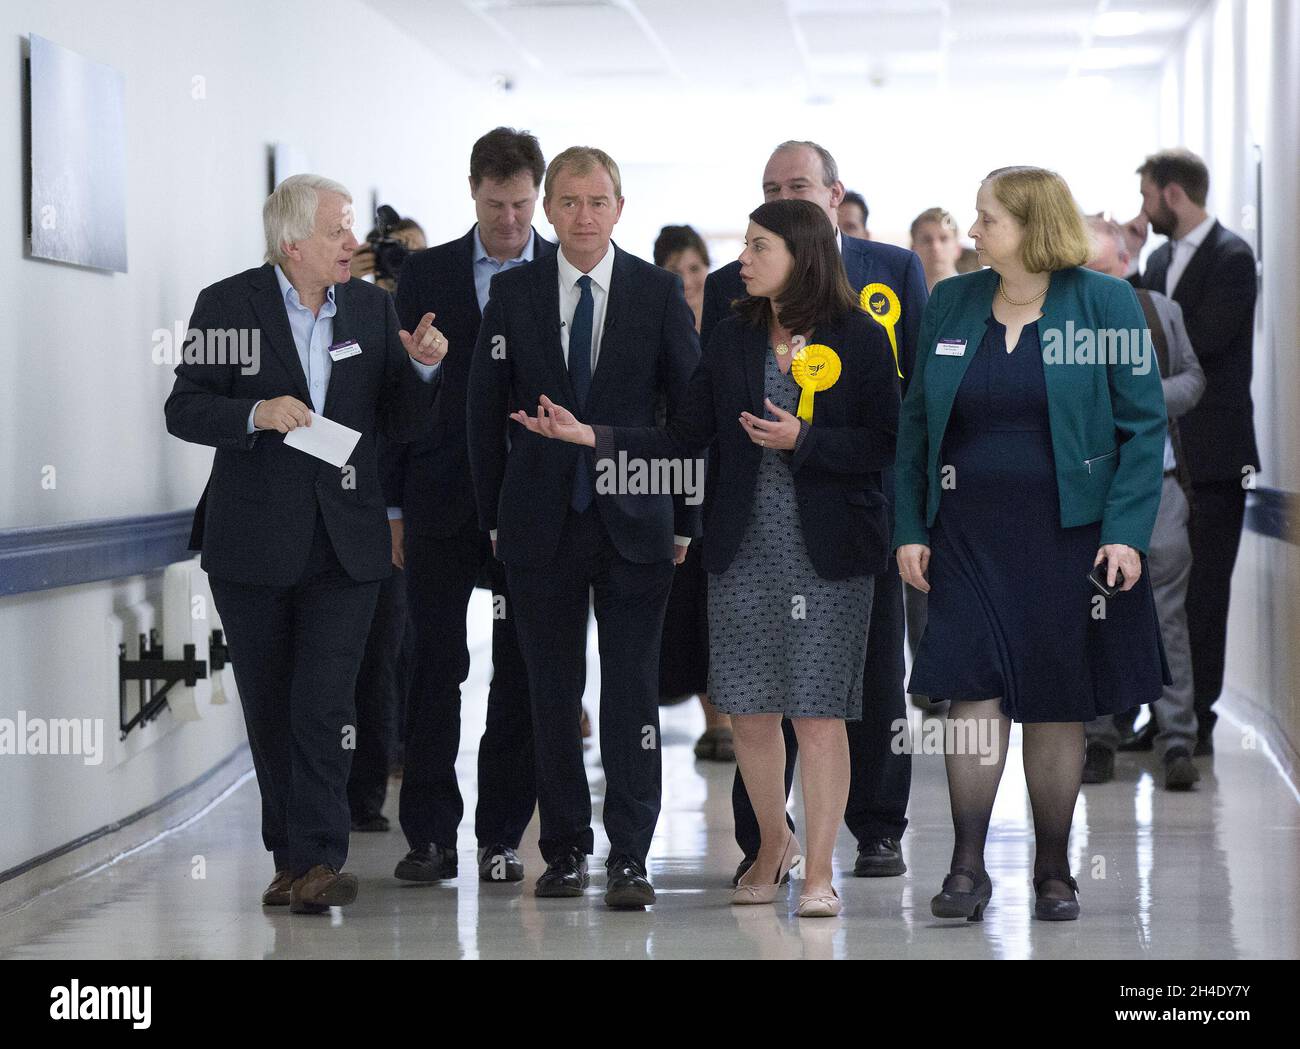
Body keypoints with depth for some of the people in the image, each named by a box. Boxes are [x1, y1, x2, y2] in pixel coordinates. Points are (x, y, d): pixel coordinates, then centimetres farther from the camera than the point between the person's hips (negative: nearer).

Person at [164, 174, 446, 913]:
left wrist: (422, 368, -11)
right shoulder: (228, 304, -2)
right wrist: (255, 414, -21)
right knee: (270, 708, 8)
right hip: (253, 542, -1)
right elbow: (185, 409, -5)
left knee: (324, 705, -11)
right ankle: (291, 856, 19)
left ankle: (318, 859, -9)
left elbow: (401, 426, 7)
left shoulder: (373, 309, 6)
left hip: (344, 543, 1)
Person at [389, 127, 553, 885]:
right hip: (444, 501, 1)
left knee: (524, 673, 3)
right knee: (434, 666, 0)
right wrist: (393, 506, 2)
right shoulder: (426, 275, 7)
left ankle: (503, 835, 11)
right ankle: (431, 835, 7)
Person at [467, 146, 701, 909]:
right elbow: (487, 411, 7)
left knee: (633, 694, -2)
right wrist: (494, 515, 5)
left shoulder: (659, 292, 1)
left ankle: (630, 858, 1)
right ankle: (566, 850, 15)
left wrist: (687, 521, 0)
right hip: (543, 524, 1)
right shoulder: (514, 293, 4)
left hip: (634, 523, -1)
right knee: (553, 695, 6)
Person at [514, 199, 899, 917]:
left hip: (827, 550, -4)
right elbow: (685, 438, 6)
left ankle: (818, 872, 4)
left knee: (818, 712, -4)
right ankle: (773, 844, 27)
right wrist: (592, 436, -3)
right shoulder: (733, 339, 9)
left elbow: (883, 445, -6)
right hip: (744, 548, 4)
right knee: (748, 710, 5)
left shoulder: (859, 339, -2)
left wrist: (801, 440, -16)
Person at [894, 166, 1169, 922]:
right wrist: (909, 529, 3)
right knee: (975, 689, -8)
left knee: (1059, 705, 4)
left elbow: (1144, 425, -4)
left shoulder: (1104, 304, -3)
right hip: (970, 538, 2)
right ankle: (968, 867, -5)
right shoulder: (951, 305, 7)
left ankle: (1054, 872, 15)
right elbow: (914, 424, 10)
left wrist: (1126, 533, -11)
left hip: (1070, 535, -2)